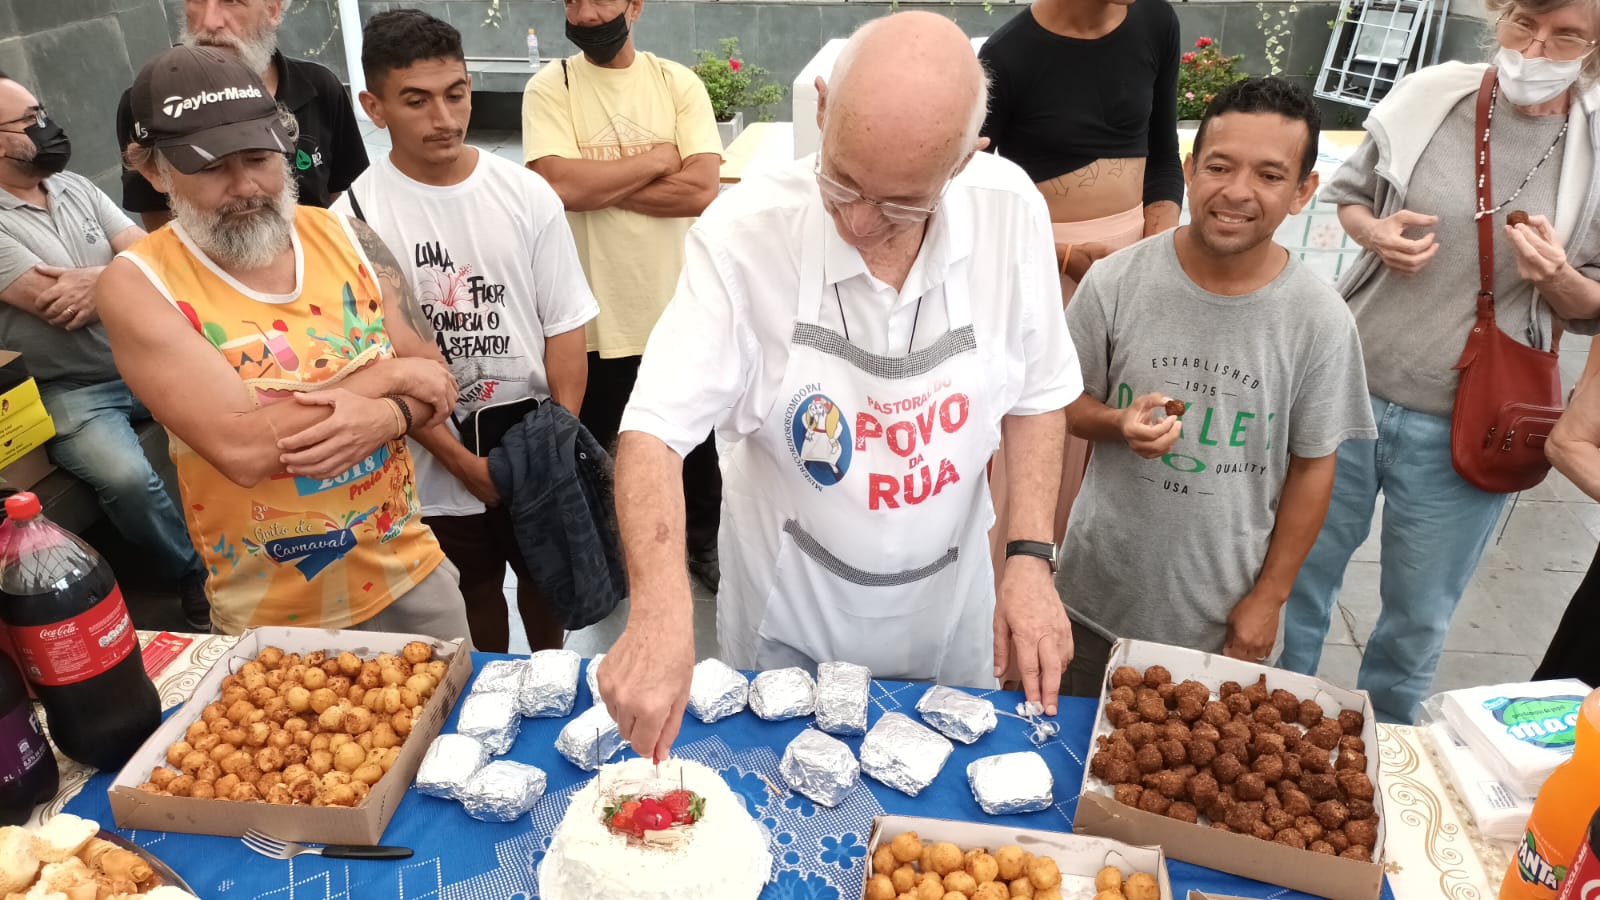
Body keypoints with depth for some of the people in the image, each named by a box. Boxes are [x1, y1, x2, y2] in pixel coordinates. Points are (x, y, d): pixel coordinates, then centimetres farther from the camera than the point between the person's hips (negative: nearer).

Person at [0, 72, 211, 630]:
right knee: (127, 477, -31)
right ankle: (196, 579, -7)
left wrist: (101, 279, -17)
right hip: (70, 393, -6)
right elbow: (58, 307, -19)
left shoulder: (74, 186, 10)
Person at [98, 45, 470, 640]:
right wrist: (387, 374, -18)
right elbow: (242, 449, -27)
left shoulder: (345, 238, -2)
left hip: (409, 573, 4)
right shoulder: (137, 284, -15)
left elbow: (437, 385, 0)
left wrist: (387, 416, -23)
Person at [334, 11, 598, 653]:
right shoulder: (356, 217, -12)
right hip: (439, 466, -1)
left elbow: (564, 326, -2)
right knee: (474, 595, 18)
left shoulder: (527, 194, -6)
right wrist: (463, 461, -14)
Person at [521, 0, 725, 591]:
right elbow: (560, 185, -22)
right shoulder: (549, 88, -6)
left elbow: (701, 188, -16)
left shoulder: (678, 83, -3)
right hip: (595, 312, -1)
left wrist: (598, 184, -17)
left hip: (679, 306, 2)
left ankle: (703, 542, 42)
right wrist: (658, 159, -15)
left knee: (697, 439, 18)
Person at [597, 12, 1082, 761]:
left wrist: (1031, 556, -13)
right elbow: (656, 428, -28)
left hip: (950, 618, 3)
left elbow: (1036, 393, -4)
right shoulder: (746, 233, -25)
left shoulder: (1009, 211, -16)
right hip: (787, 623, -2)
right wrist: (660, 613, -43)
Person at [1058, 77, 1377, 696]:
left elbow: (1312, 466, -4)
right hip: (1100, 596, 1)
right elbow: (1066, 402, -1)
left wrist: (1268, 597, -1)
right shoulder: (1115, 284, -13)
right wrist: (1119, 424, -24)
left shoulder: (1320, 320, -12)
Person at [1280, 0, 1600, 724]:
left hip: (1460, 430, -1)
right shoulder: (1430, 97, -3)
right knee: (1301, 571, 16)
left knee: (1418, 617, 14)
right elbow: (1349, 193, 13)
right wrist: (1374, 231, -10)